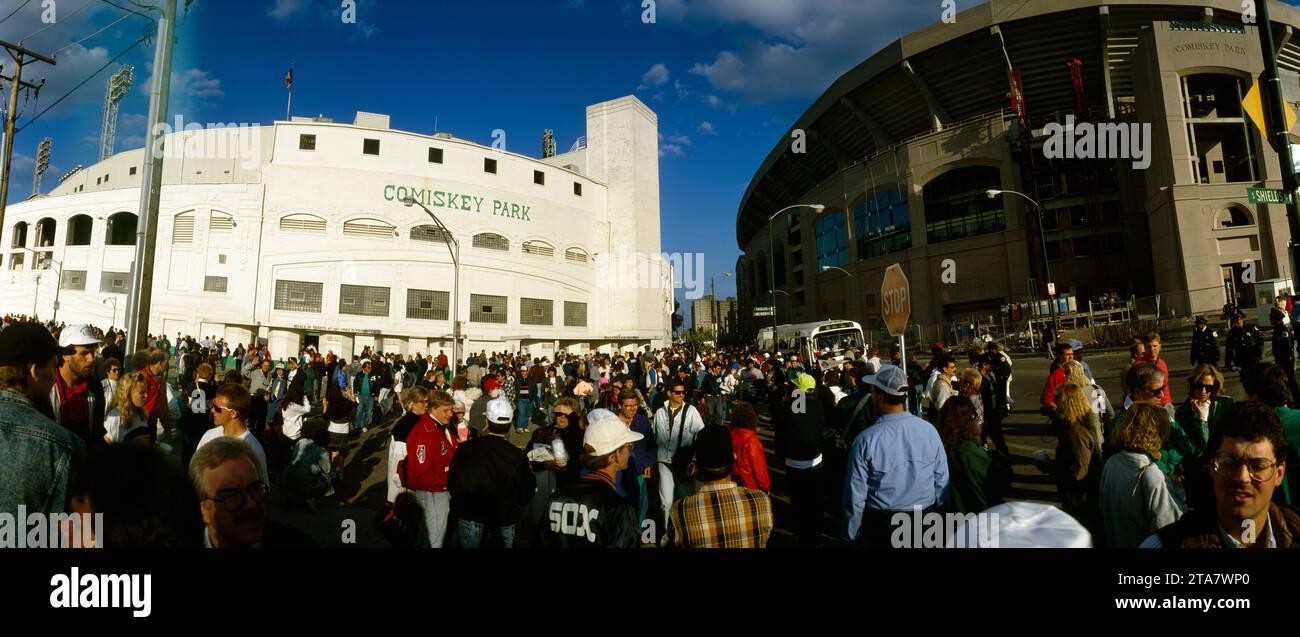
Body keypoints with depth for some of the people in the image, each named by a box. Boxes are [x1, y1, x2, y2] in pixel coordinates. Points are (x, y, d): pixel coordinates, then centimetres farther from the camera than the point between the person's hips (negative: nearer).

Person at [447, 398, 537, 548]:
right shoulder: (518, 456, -18)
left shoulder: (465, 449, -16)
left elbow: (452, 485, -3)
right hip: (505, 519, -1)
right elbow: (527, 492, -6)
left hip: (470, 517, 1)